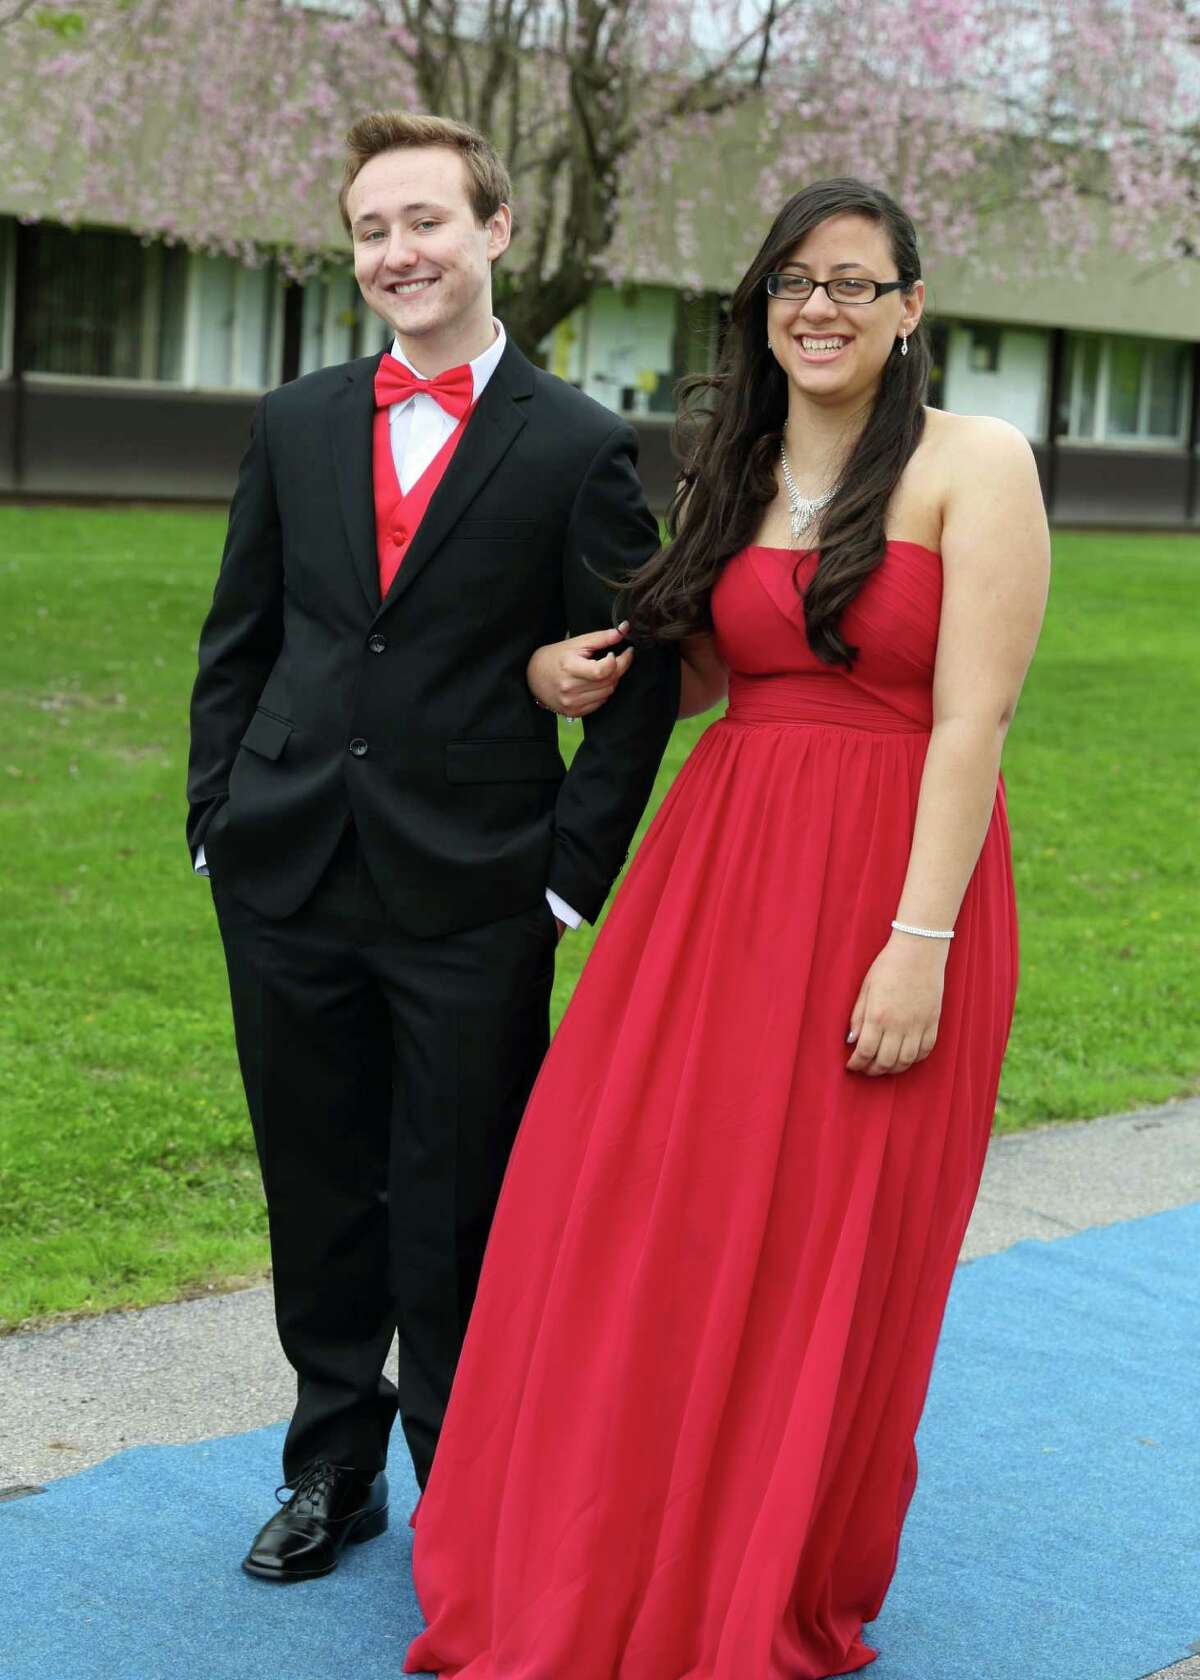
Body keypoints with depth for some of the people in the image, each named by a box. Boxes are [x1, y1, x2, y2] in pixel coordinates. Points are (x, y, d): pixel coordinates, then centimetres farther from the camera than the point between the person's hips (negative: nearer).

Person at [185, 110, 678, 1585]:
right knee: (317, 1196, 14)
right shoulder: (297, 424, 8)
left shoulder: (579, 448, -3)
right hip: (288, 883, 4)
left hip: (474, 902, -3)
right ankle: (334, 1467, 31)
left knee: (458, 1213, 6)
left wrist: (575, 866, -7)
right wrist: (217, 816, 5)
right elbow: (238, 640, 12)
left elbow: (640, 677, -2)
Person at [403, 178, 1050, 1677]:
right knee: (635, 1225, 5)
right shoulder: (730, 472, 12)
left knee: (824, 1260, 5)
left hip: (891, 878, -5)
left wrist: (918, 940, -19)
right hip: (717, 864, 5)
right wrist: (570, 675, 3)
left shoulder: (974, 463, -6)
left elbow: (972, 718, -13)